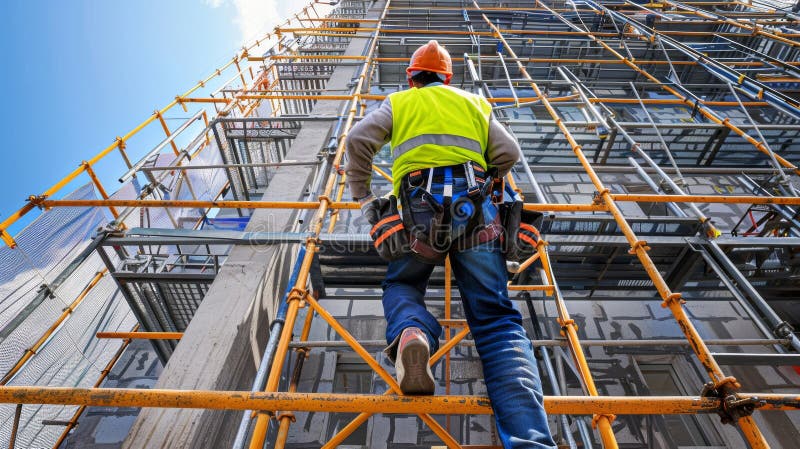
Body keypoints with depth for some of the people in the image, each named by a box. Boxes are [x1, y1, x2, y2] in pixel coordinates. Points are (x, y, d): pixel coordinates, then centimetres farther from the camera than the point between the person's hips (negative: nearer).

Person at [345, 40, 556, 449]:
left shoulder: (399, 101, 23)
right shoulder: (474, 102, 28)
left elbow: (358, 140, 8)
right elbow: (508, 153, 19)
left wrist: (363, 196, 17)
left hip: (420, 204, -1)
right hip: (474, 205, 2)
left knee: (401, 286, 20)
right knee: (496, 318, -4)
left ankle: (412, 334, -16)